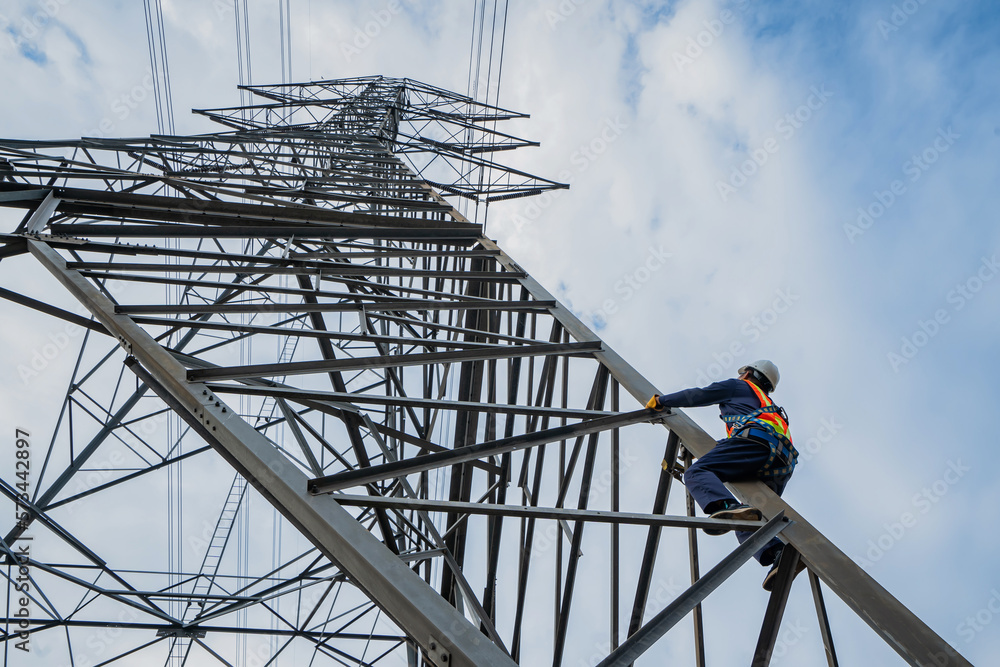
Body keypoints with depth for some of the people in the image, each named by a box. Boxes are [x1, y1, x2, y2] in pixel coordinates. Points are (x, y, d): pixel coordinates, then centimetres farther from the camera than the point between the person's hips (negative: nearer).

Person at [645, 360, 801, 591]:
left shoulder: (738, 386, 26)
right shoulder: (769, 406, 45)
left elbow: (697, 396, 22)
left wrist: (661, 401, 35)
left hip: (756, 438, -7)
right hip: (782, 462, 8)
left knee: (697, 473, -22)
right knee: (746, 525, 3)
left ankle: (728, 507, -53)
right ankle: (778, 553, -28)